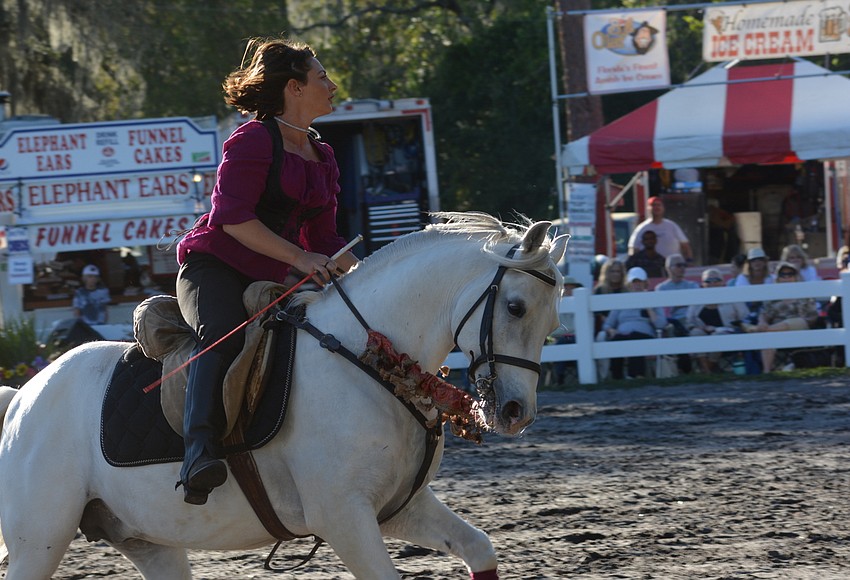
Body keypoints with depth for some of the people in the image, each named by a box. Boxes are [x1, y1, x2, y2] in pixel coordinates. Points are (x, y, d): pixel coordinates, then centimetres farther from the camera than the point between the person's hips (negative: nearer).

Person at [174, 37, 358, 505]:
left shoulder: (321, 157, 20)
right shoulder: (253, 141, -6)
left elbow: (323, 240, 23)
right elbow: (233, 217, -17)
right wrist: (299, 258, -24)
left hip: (273, 281, 8)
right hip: (215, 269, -8)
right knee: (224, 335, -36)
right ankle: (198, 452, -52)